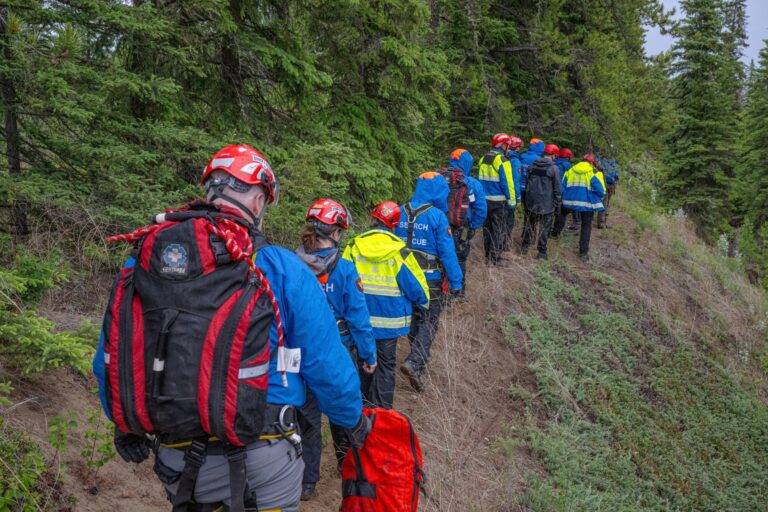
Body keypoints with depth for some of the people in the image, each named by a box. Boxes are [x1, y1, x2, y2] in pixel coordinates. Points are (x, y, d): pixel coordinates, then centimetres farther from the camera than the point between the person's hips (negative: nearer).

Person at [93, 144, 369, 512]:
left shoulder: (146, 259, -3)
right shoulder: (283, 270, -13)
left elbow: (111, 356, 4)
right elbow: (325, 363, -8)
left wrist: (124, 424, 21)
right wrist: (353, 420, 11)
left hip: (180, 462, 3)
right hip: (264, 457, -3)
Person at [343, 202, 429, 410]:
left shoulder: (354, 247, -5)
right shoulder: (400, 251, -13)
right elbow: (415, 285, -5)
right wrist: (424, 302, 16)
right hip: (389, 319, -3)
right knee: (386, 363, 7)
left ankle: (364, 399, 33)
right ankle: (382, 409, 10)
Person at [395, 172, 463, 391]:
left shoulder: (400, 212, 1)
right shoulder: (437, 216, -16)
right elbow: (447, 251, -14)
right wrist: (455, 282, -7)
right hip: (429, 279, -5)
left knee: (413, 318, 21)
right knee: (428, 322, 2)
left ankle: (418, 358, 37)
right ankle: (415, 363, -14)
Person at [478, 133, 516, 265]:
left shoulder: (484, 159, 9)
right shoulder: (502, 161, -14)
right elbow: (507, 183, -15)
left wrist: (482, 196, 17)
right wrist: (511, 201, -10)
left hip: (484, 200, 7)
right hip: (498, 201, -7)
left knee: (487, 228, 16)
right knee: (499, 230, 1)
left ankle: (488, 256, 23)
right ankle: (494, 258, 1)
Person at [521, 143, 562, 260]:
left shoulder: (533, 166, 4)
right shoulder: (554, 168, -12)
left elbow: (527, 182, 12)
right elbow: (557, 188, -8)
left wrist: (527, 198, 21)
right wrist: (557, 204, 0)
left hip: (531, 202, 5)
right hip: (547, 203, -5)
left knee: (529, 225, 19)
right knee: (545, 228, 5)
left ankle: (525, 246, 26)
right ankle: (542, 252, 7)